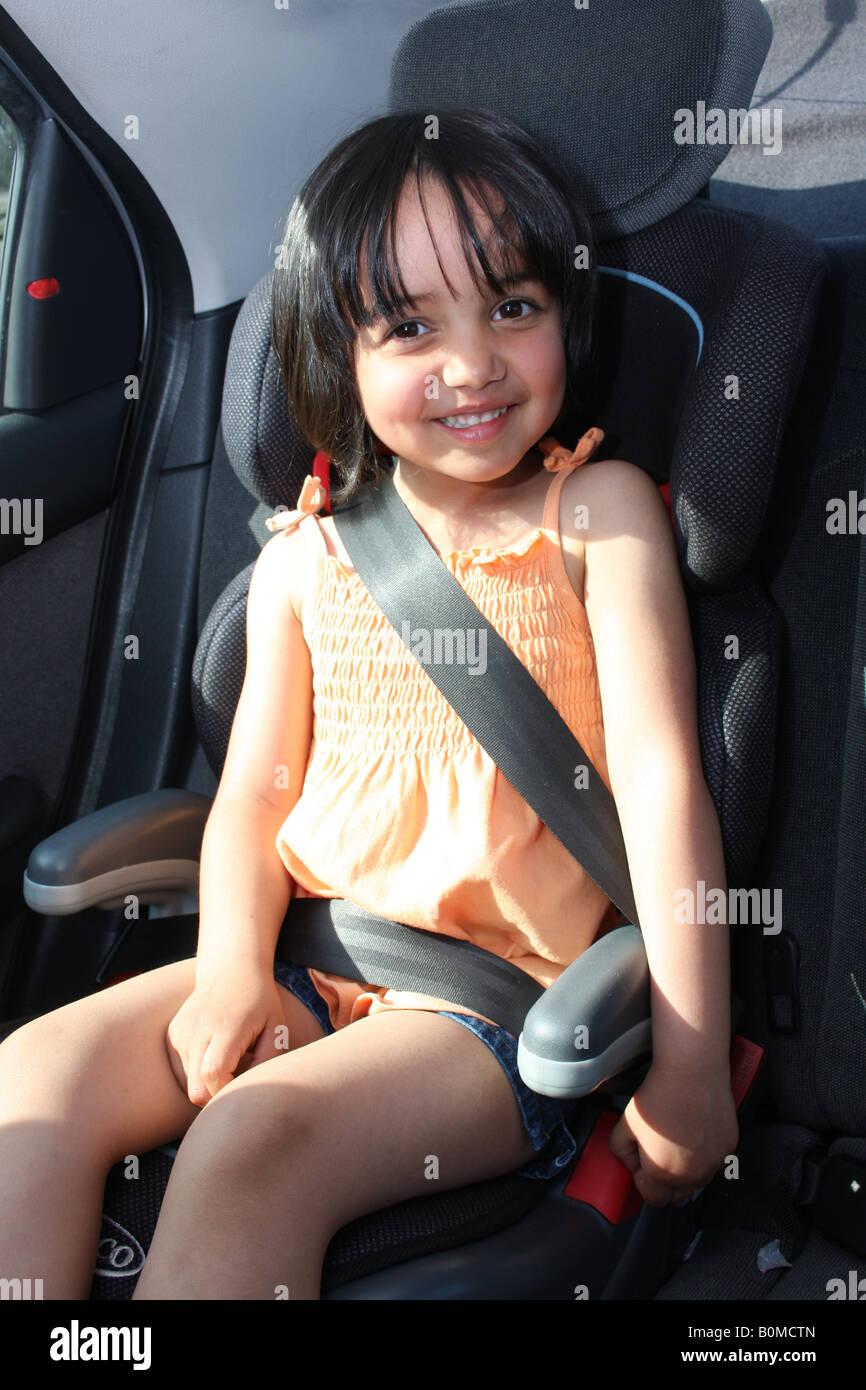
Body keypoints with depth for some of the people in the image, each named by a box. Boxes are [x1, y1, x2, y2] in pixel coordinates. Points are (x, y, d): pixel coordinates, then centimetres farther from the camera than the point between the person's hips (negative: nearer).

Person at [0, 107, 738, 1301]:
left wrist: (691, 1069, -17)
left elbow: (662, 779, -12)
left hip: (506, 998, -4)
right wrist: (233, 969, -11)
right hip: (306, 968, 5)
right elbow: (254, 791, 9)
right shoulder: (303, 559, 7)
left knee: (253, 1138, -29)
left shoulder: (599, 512, -5)